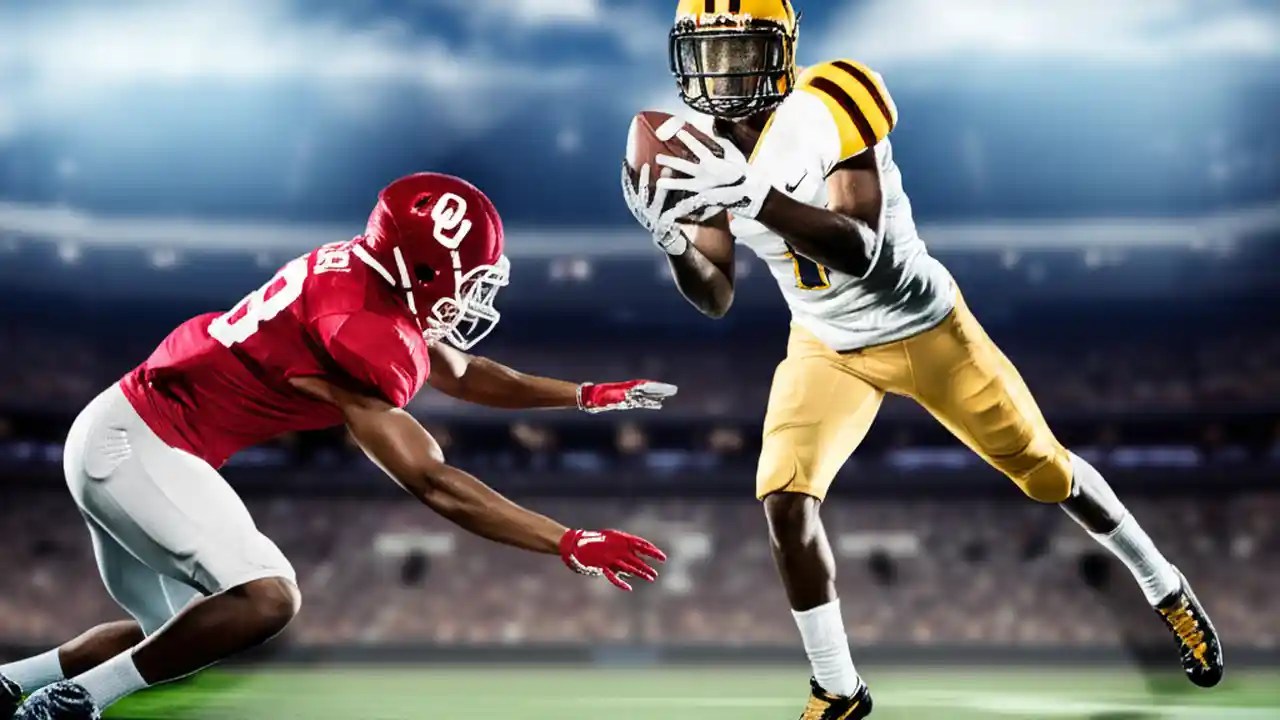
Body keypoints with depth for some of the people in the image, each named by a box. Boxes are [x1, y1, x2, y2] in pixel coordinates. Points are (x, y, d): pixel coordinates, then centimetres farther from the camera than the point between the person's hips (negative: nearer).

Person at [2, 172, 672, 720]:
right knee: (267, 597, -21)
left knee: (174, 633, 18)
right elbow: (433, 485, -26)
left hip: (124, 436, 10)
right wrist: (572, 545, -26)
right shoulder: (358, 334, -26)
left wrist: (587, 395, 19)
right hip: (137, 446, -10)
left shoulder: (366, 279, 2)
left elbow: (462, 374, 20)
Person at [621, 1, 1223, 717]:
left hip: (923, 328, -4)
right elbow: (717, 298, -6)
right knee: (785, 500, -15)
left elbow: (857, 250, -38)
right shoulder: (702, 148, -10)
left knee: (1047, 473, 9)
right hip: (828, 348, 4)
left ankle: (1167, 590, 35)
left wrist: (753, 195, -49)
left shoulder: (830, 110, -28)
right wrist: (672, 238, -27)